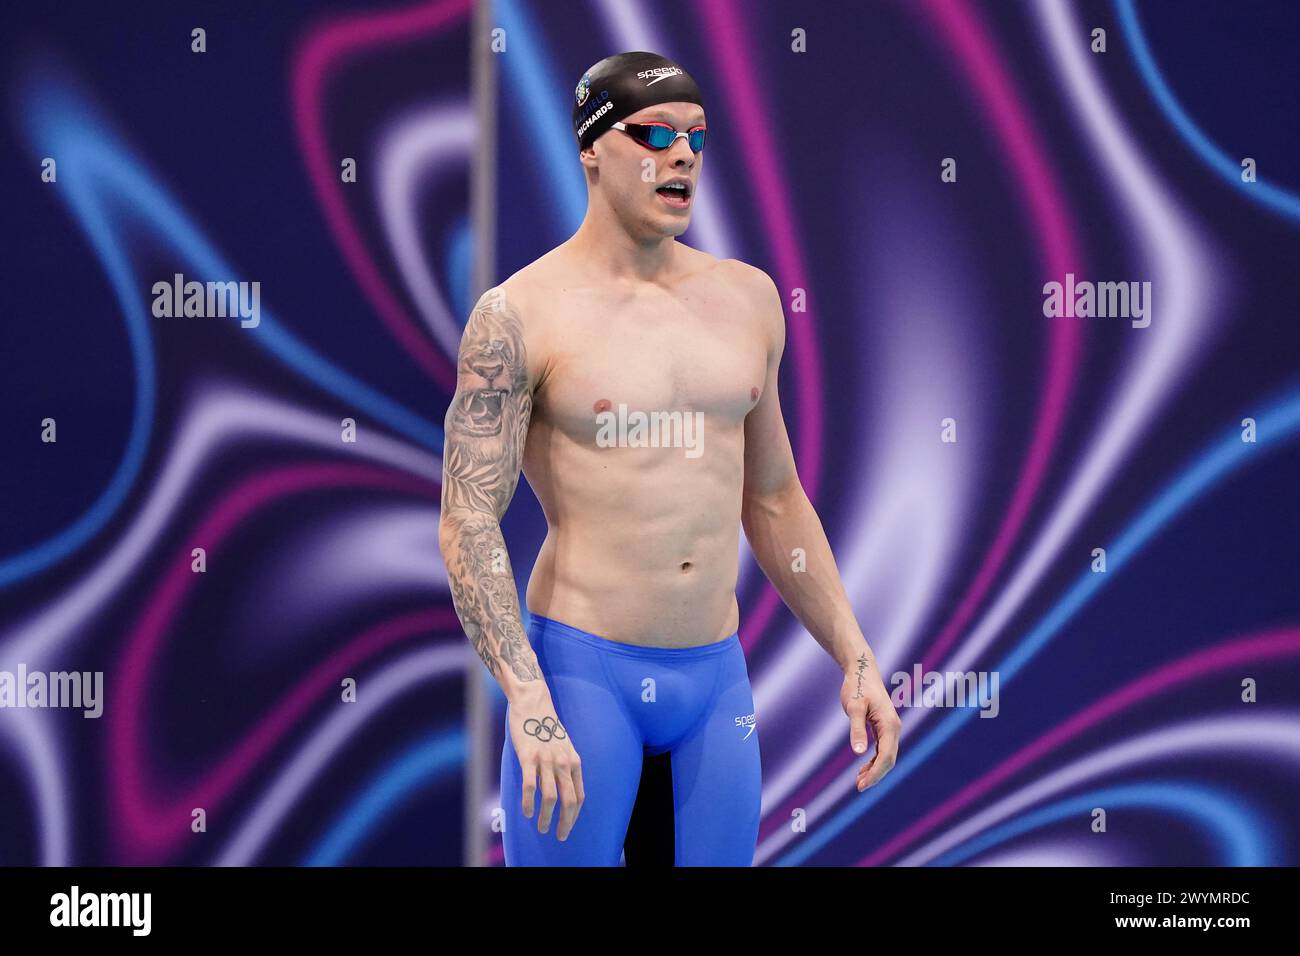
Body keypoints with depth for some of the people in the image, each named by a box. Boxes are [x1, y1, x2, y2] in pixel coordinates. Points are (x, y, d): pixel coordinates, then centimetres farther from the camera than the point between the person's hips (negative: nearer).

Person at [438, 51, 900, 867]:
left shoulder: (747, 300, 10)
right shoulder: (522, 316, -7)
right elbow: (467, 523, -11)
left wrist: (855, 659, 13)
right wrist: (527, 705, -22)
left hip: (717, 678, 5)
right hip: (582, 670, -5)